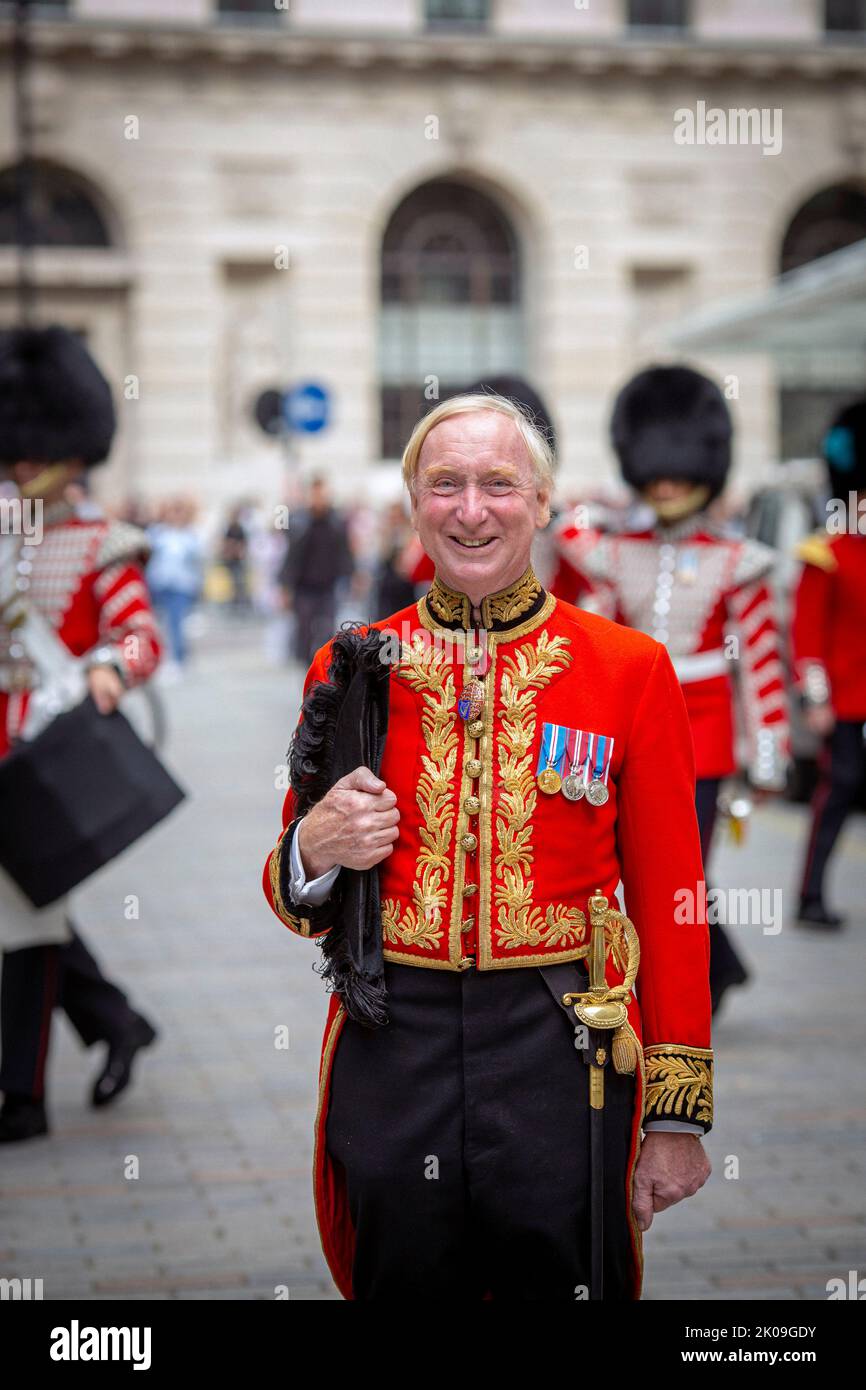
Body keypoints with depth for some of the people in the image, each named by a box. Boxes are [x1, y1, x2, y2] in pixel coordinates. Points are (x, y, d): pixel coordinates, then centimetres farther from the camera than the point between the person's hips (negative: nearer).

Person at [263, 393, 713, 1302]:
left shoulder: (630, 668, -1)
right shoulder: (351, 669, 3)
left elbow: (671, 899, 0)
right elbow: (296, 901, 11)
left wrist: (679, 1116, -2)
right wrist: (314, 852, -13)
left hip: (564, 1057, -1)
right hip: (392, 1051, 2)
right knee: (405, 1282, 14)